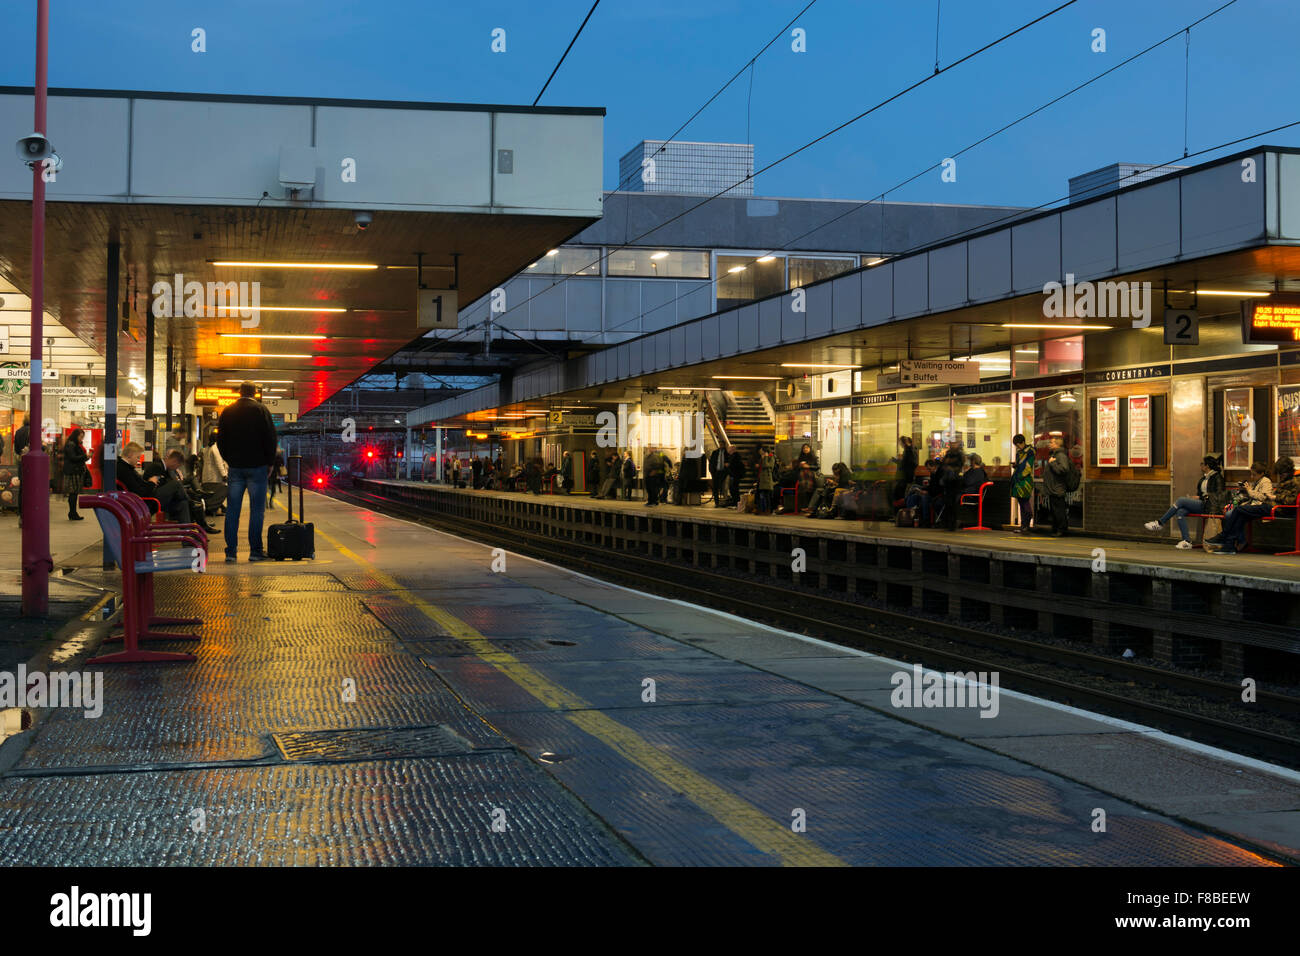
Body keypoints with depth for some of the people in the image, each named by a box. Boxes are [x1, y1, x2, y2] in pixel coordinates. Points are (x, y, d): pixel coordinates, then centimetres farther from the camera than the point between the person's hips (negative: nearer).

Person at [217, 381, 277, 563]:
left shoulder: (228, 411, 6)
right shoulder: (260, 410, -4)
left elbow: (220, 439, 10)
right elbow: (270, 438, -5)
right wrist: (270, 463, 4)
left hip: (235, 466, 3)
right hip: (257, 466, -3)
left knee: (232, 510, 5)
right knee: (256, 510, 1)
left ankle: (231, 551, 3)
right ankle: (255, 551, 0)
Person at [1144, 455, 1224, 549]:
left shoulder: (1217, 477, -5)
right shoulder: (1204, 477, 21)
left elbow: (1219, 495, -11)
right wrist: (1198, 497, 7)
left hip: (1207, 506, -8)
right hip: (1201, 503, 8)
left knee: (1181, 501, -19)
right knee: (1180, 512, -17)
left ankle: (1160, 523, -13)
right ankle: (1187, 542, -21)